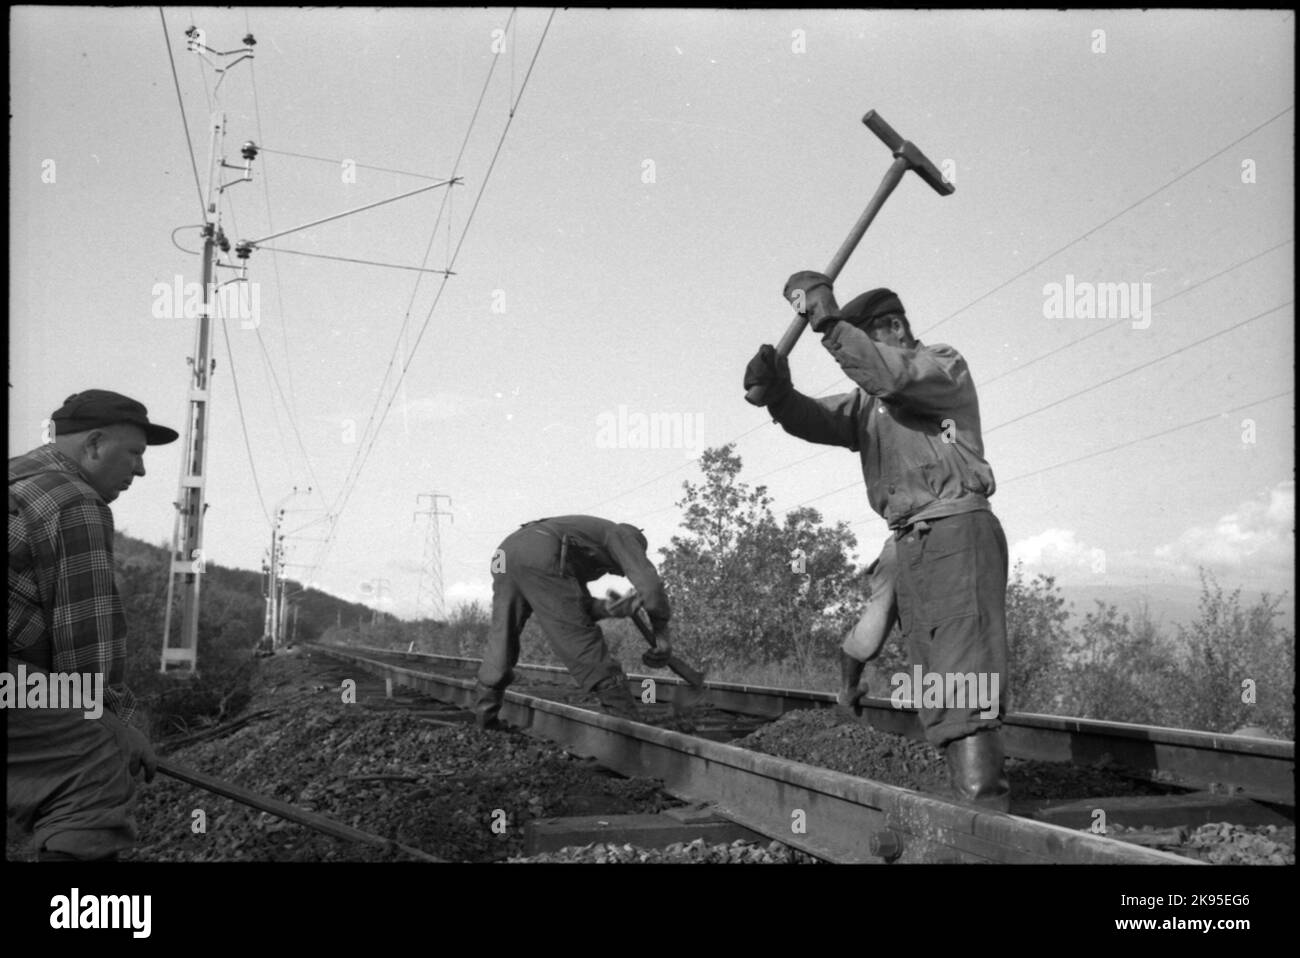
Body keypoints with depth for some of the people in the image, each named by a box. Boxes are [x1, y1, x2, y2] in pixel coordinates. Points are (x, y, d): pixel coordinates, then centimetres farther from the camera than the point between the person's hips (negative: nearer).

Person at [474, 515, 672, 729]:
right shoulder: (623, 536, 22)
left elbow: (581, 606, 32)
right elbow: (649, 582, 6)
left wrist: (606, 609, 14)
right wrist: (661, 632, 15)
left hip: (505, 552, 8)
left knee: (502, 637, 18)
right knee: (581, 642, -3)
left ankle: (485, 715, 18)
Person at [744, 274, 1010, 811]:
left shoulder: (945, 365, 3)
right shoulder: (868, 402, 23)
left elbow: (892, 375, -19)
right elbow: (819, 421, 5)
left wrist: (829, 322, -21)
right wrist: (778, 394, -15)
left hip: (958, 531, -8)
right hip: (908, 545, 8)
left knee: (964, 679, -17)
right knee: (937, 698, 5)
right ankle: (974, 811, 7)